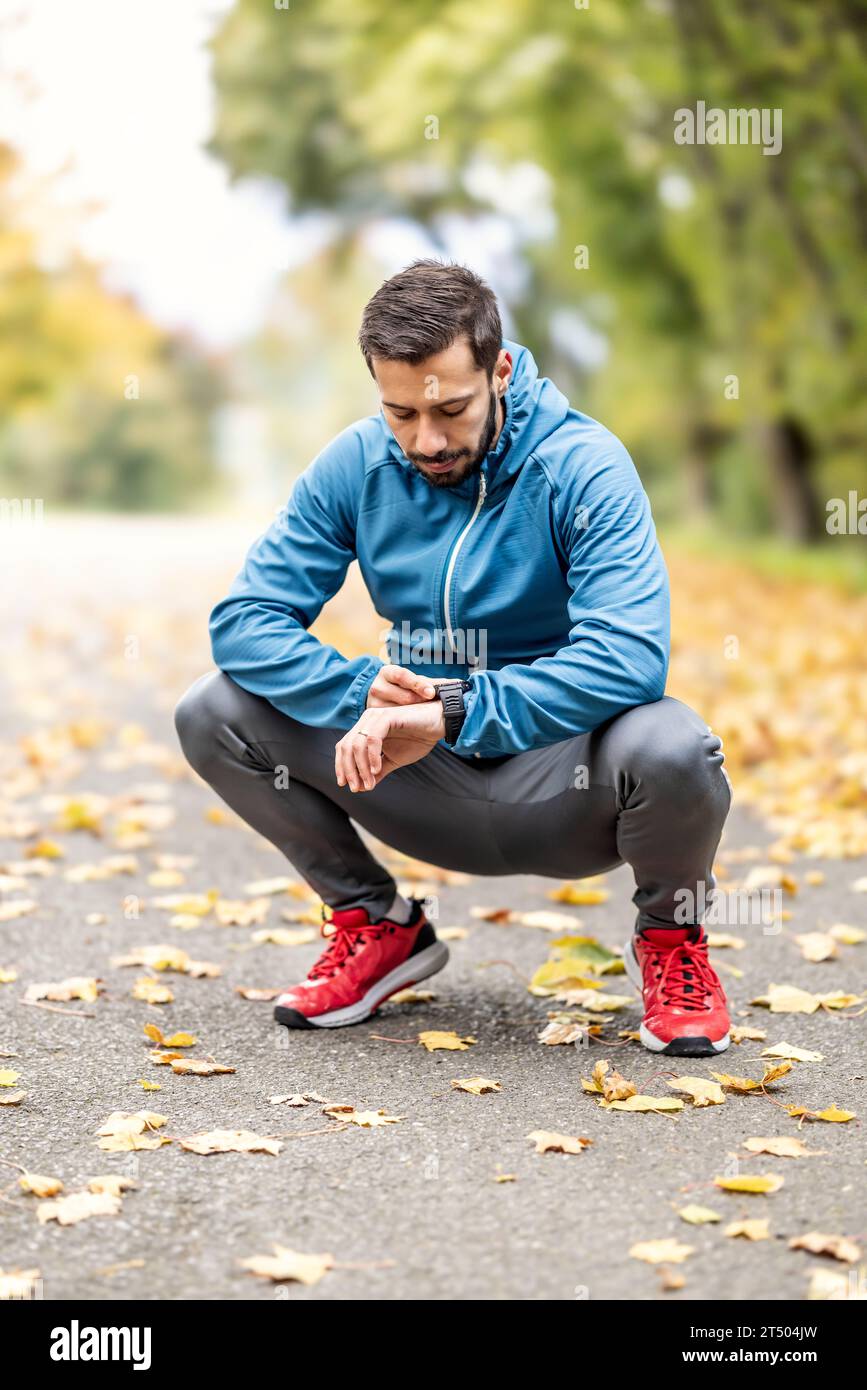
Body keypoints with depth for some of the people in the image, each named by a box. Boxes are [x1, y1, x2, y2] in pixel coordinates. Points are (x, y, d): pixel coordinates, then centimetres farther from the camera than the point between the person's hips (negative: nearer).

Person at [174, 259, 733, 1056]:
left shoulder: (583, 467, -18)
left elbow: (631, 656, -31)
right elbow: (244, 622, -9)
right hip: (428, 786, 4)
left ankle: (671, 939, 0)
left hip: (561, 782, -3)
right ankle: (379, 925, 9)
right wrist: (361, 693, -27)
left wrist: (448, 714, -36)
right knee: (213, 712, -11)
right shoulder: (355, 466, -6)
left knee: (669, 746, -37)